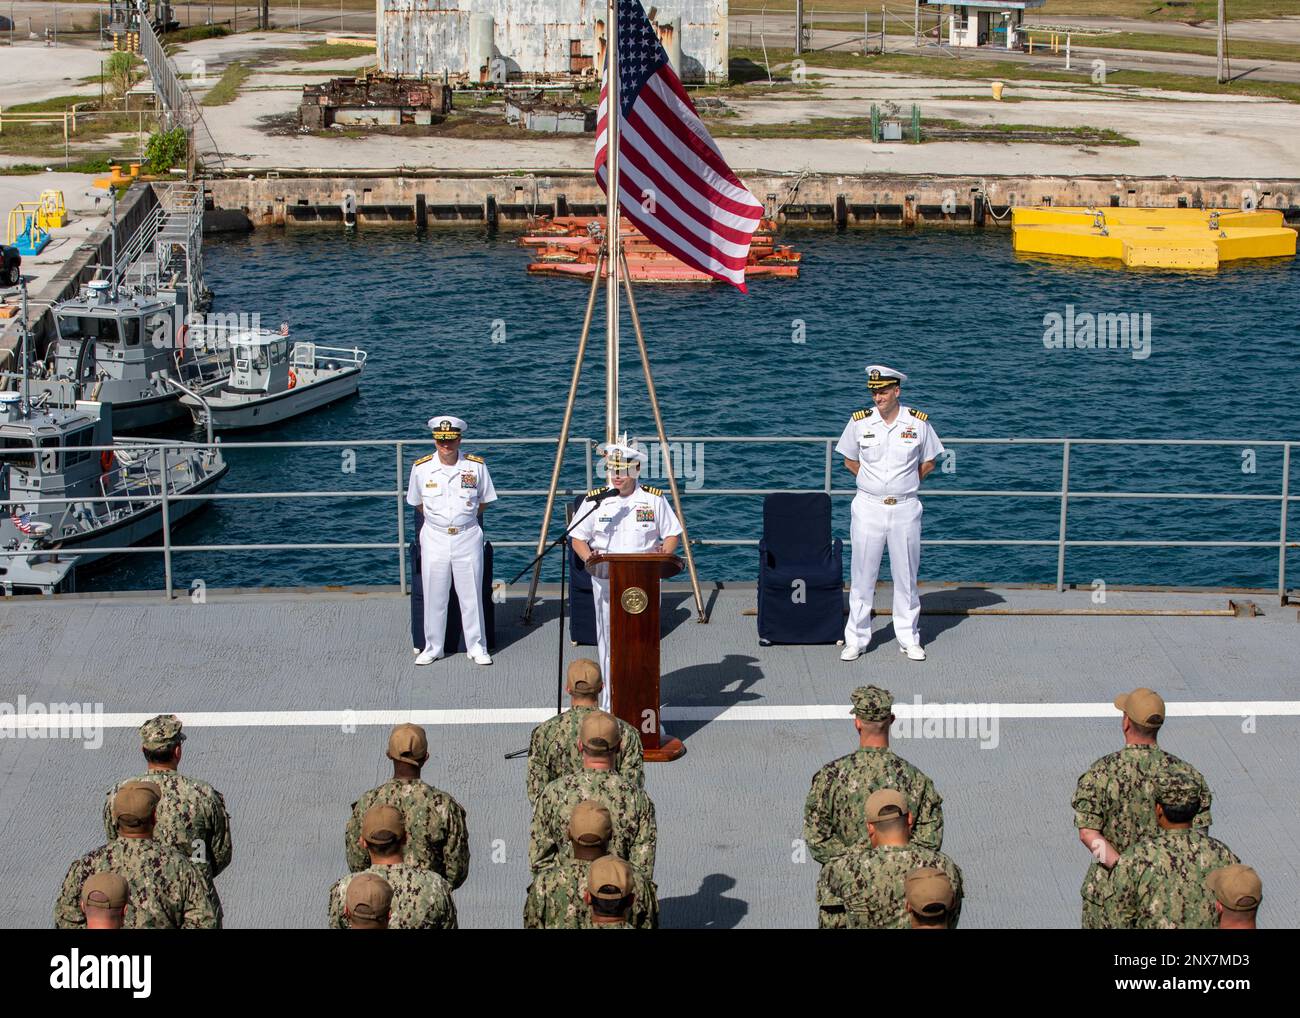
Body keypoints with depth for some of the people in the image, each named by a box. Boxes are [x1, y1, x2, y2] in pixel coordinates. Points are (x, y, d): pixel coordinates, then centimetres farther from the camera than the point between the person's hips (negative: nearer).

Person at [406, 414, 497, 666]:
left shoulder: (476, 466, -4)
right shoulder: (421, 468, -4)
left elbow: (484, 501, 9)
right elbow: (417, 503, 11)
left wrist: (463, 519, 8)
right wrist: (438, 520, 11)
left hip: (468, 536, 0)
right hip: (434, 538, 1)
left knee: (471, 596, 3)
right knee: (434, 596, 5)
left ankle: (477, 647, 13)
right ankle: (433, 648, 16)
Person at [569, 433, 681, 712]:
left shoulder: (654, 499, 4)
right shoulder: (595, 500, 4)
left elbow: (671, 535, 10)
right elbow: (578, 539, 8)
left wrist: (662, 555, -11)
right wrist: (588, 557, -13)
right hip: (606, 581, 0)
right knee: (609, 642, 0)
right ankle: (609, 706, 5)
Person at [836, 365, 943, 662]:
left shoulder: (918, 422, -2)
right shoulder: (860, 421, -1)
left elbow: (928, 462, 11)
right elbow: (849, 461, 11)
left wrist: (905, 483, 4)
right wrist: (872, 482, 4)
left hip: (905, 507, 0)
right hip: (868, 506, 0)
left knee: (906, 576, 7)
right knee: (863, 575, 2)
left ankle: (909, 638, 16)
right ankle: (856, 639, 9)